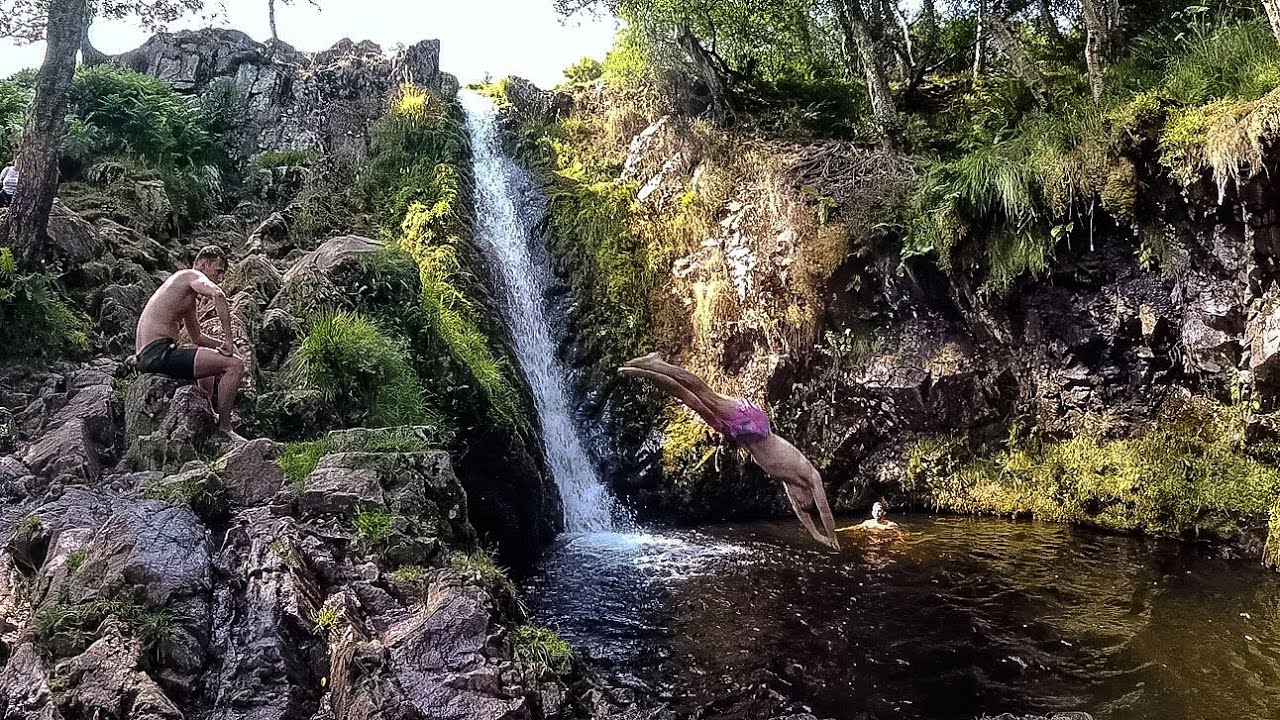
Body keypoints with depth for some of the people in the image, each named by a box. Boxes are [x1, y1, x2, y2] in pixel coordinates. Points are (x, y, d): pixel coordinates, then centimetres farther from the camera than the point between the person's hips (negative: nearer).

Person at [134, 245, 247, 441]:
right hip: (159, 352, -11)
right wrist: (228, 338, -26)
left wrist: (223, 344, 17)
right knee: (235, 365, -19)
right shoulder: (191, 275, -3)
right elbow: (218, 294, -27)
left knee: (216, 359, 38)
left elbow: (197, 337, 35)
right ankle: (224, 429, -11)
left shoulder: (188, 297, 26)